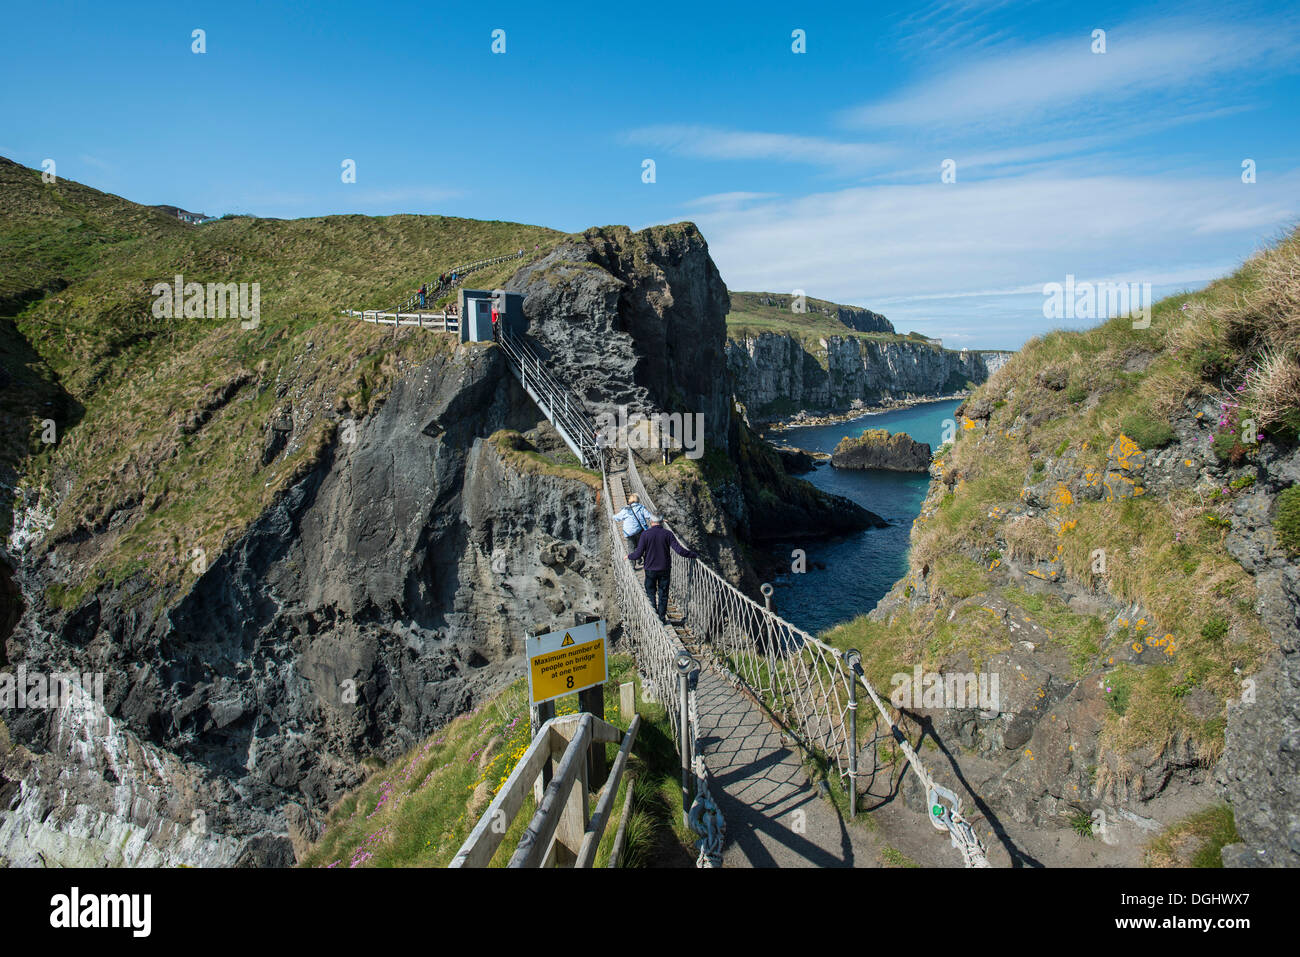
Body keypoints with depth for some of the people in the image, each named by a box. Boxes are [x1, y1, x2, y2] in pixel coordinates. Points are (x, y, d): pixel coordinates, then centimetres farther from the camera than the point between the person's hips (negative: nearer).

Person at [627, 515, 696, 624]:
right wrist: (693, 554, 0)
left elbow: (638, 553, -11)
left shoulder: (645, 534, -9)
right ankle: (662, 618, 14)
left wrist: (629, 557, 9)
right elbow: (679, 550, -13)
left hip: (650, 570, -1)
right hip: (665, 570, 1)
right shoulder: (668, 534, -7)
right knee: (663, 594, 11)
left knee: (651, 593, 13)